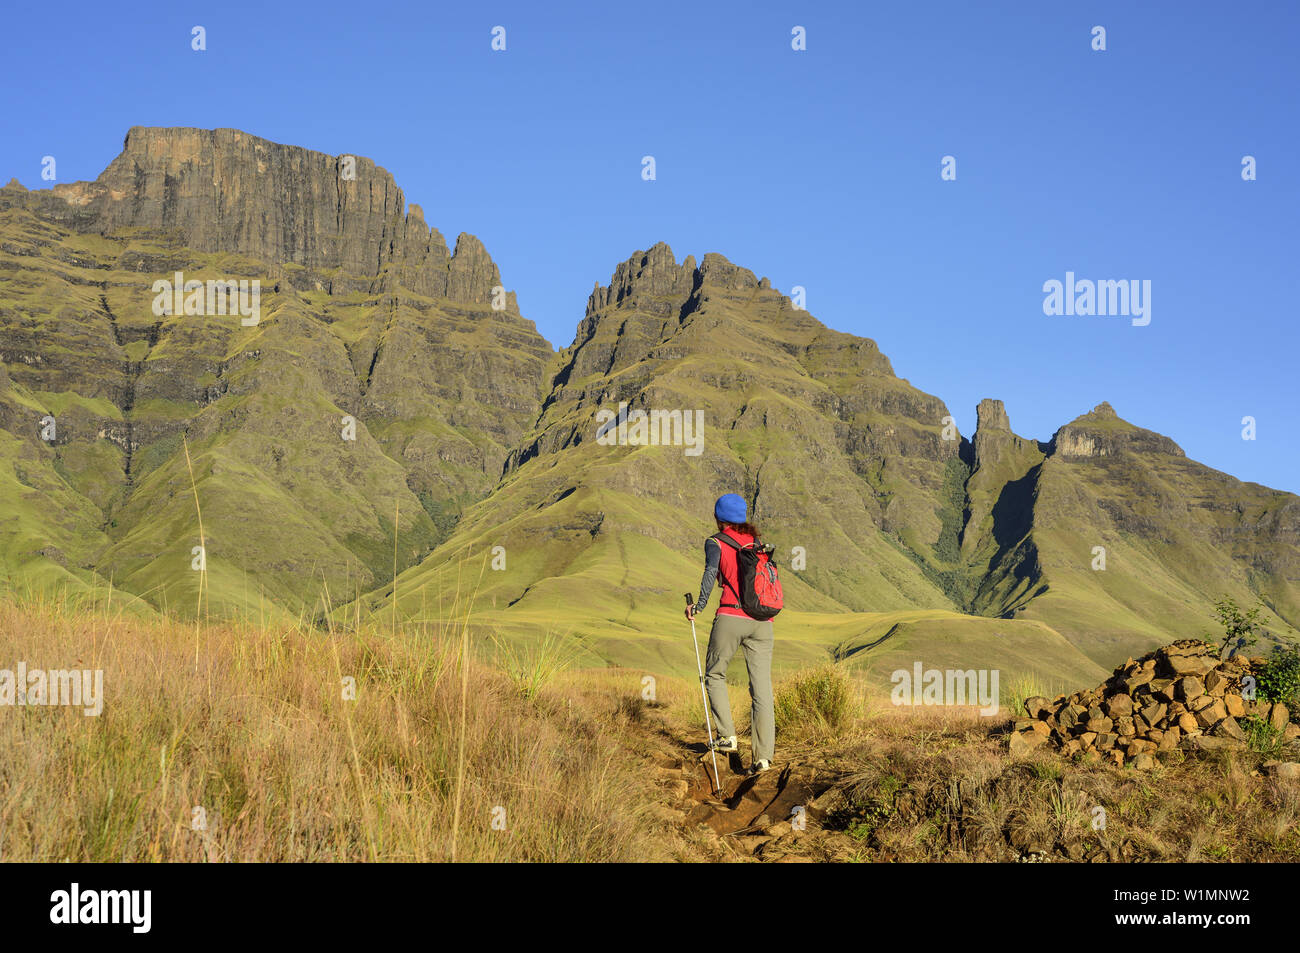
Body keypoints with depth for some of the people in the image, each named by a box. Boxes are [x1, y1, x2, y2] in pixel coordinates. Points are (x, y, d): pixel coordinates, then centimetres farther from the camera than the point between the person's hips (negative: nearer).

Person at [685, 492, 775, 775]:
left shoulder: (715, 542, 3)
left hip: (730, 617, -3)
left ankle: (727, 736, 10)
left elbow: (711, 573, -12)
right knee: (761, 688, 1)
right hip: (762, 621, 3)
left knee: (715, 675, 18)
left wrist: (699, 606, -9)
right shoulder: (757, 541, 16)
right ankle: (763, 754, -7)